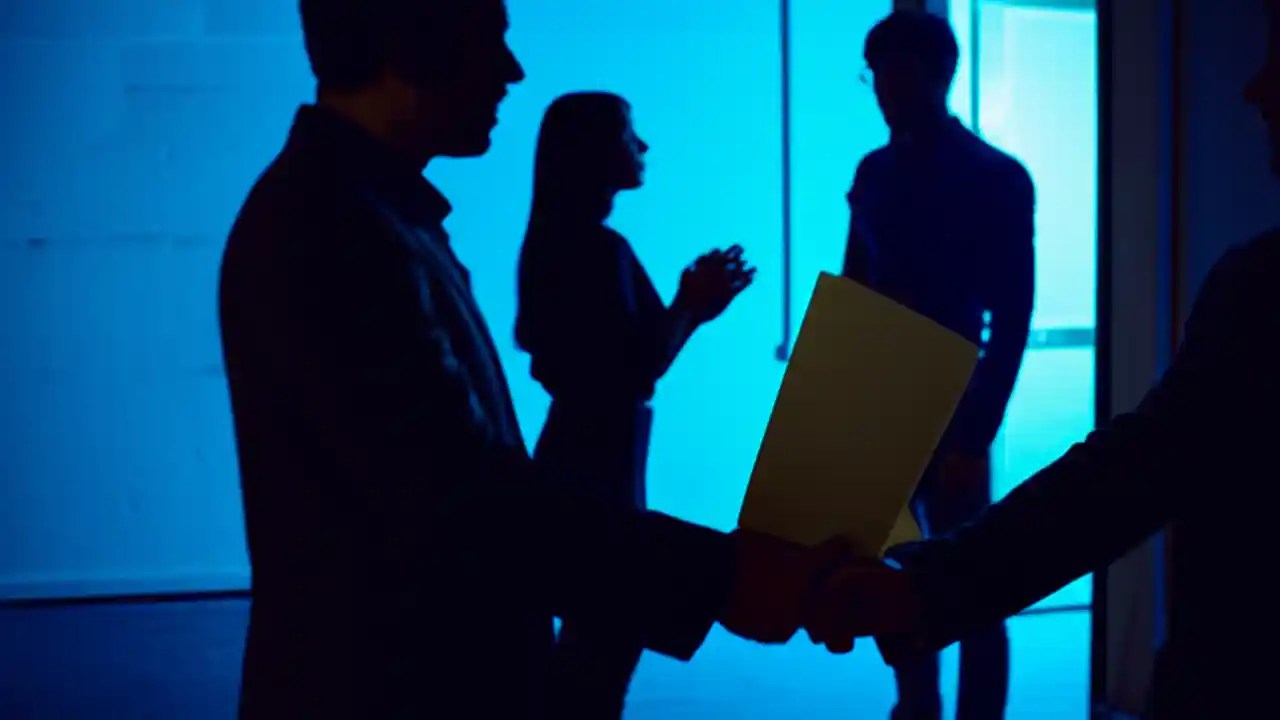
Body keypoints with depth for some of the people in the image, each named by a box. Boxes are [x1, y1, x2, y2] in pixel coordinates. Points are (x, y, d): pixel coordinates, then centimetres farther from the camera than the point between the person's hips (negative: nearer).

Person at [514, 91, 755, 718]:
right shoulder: (600, 247, -19)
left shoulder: (555, 238, 9)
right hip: (600, 457, -10)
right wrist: (692, 308, -7)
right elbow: (638, 371, -20)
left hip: (581, 450, 10)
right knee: (610, 631, 0)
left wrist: (689, 305, 10)